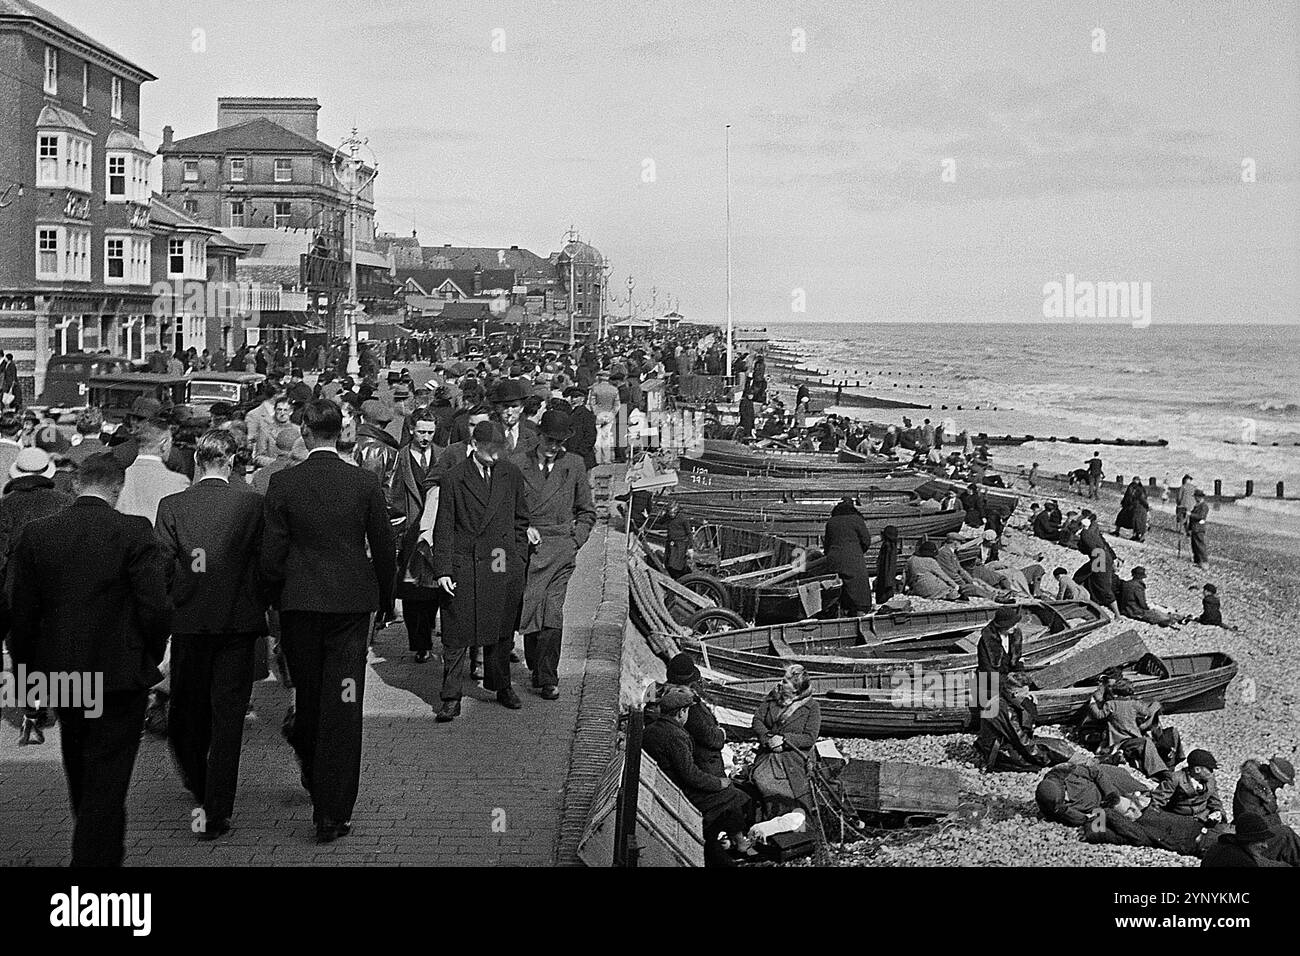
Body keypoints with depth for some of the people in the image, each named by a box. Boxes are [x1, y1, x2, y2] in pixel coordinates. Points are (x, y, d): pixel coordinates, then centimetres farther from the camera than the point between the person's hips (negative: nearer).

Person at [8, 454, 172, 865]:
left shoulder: (36, 534, -1)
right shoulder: (133, 531, -13)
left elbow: (22, 612, 3)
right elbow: (156, 605, -15)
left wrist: (26, 668, 14)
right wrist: (150, 658, 2)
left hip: (61, 676, 5)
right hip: (120, 673, -5)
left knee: (81, 777, 22)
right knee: (108, 779, 2)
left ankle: (98, 851, 39)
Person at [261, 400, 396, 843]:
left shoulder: (282, 483, -6)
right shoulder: (366, 483, -6)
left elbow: (271, 555, -4)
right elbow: (383, 548, 0)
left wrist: (279, 599, 12)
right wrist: (385, 598, 14)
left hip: (299, 605, 1)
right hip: (351, 603, -1)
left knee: (307, 701, 18)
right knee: (342, 708, 1)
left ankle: (316, 785, 37)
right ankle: (333, 814, 1)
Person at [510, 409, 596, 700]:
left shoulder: (574, 465, 9)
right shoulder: (517, 464, 5)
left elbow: (587, 512, 17)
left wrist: (575, 541, 5)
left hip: (560, 548, 0)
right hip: (525, 546, 0)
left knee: (552, 615, -9)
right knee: (528, 610, -2)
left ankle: (547, 679, -4)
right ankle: (536, 669, 18)